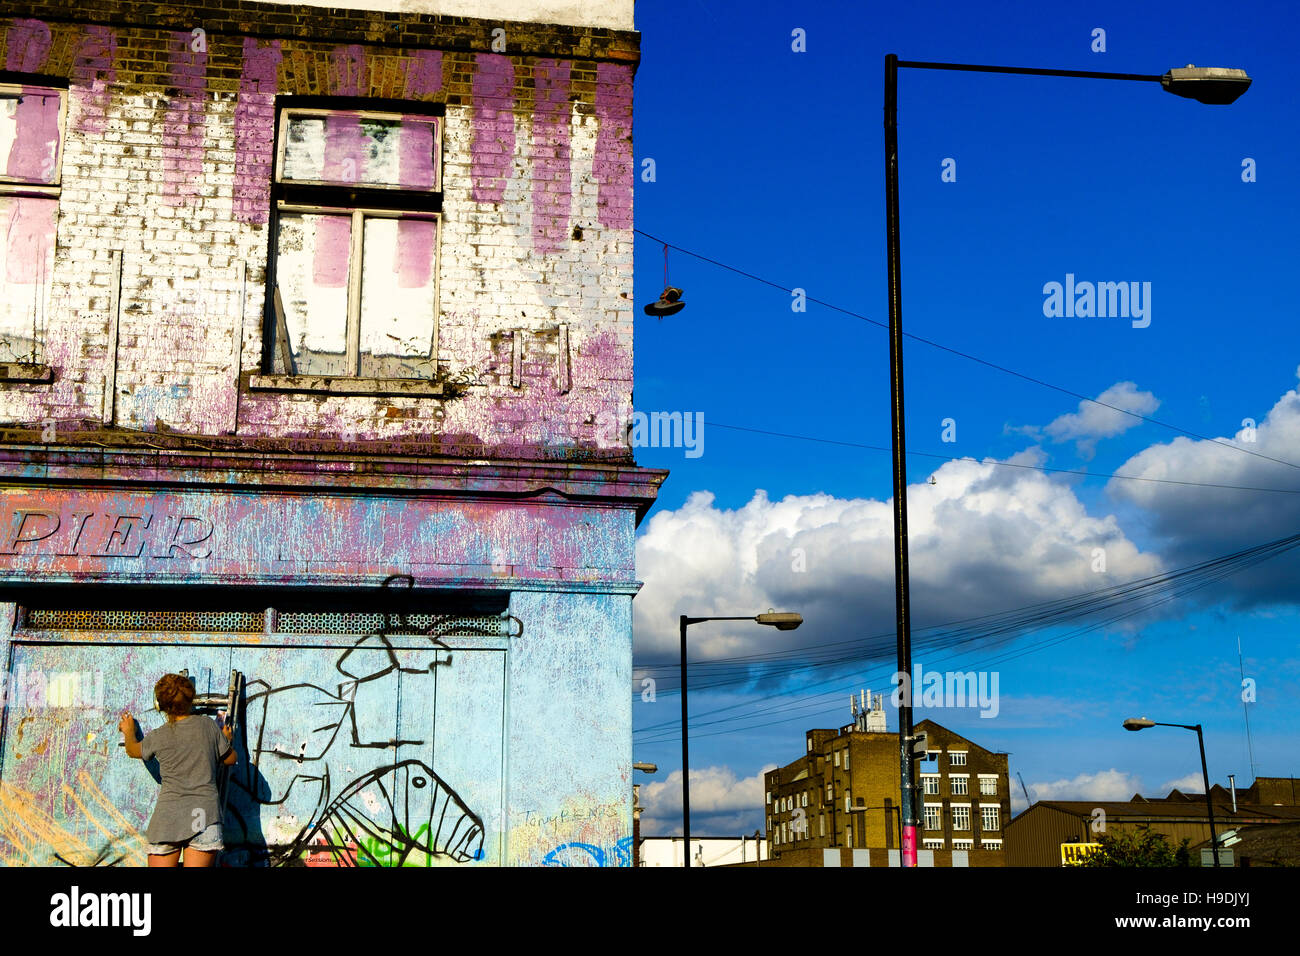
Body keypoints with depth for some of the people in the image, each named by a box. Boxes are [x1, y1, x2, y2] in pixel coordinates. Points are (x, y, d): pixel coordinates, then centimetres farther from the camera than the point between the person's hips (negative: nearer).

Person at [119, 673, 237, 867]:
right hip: (204, 812, 0)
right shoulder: (208, 726, 2)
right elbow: (230, 759, 15)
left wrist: (128, 732, 48)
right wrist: (226, 740, 37)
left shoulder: (157, 737, 3)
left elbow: (133, 751, 26)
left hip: (168, 814, 0)